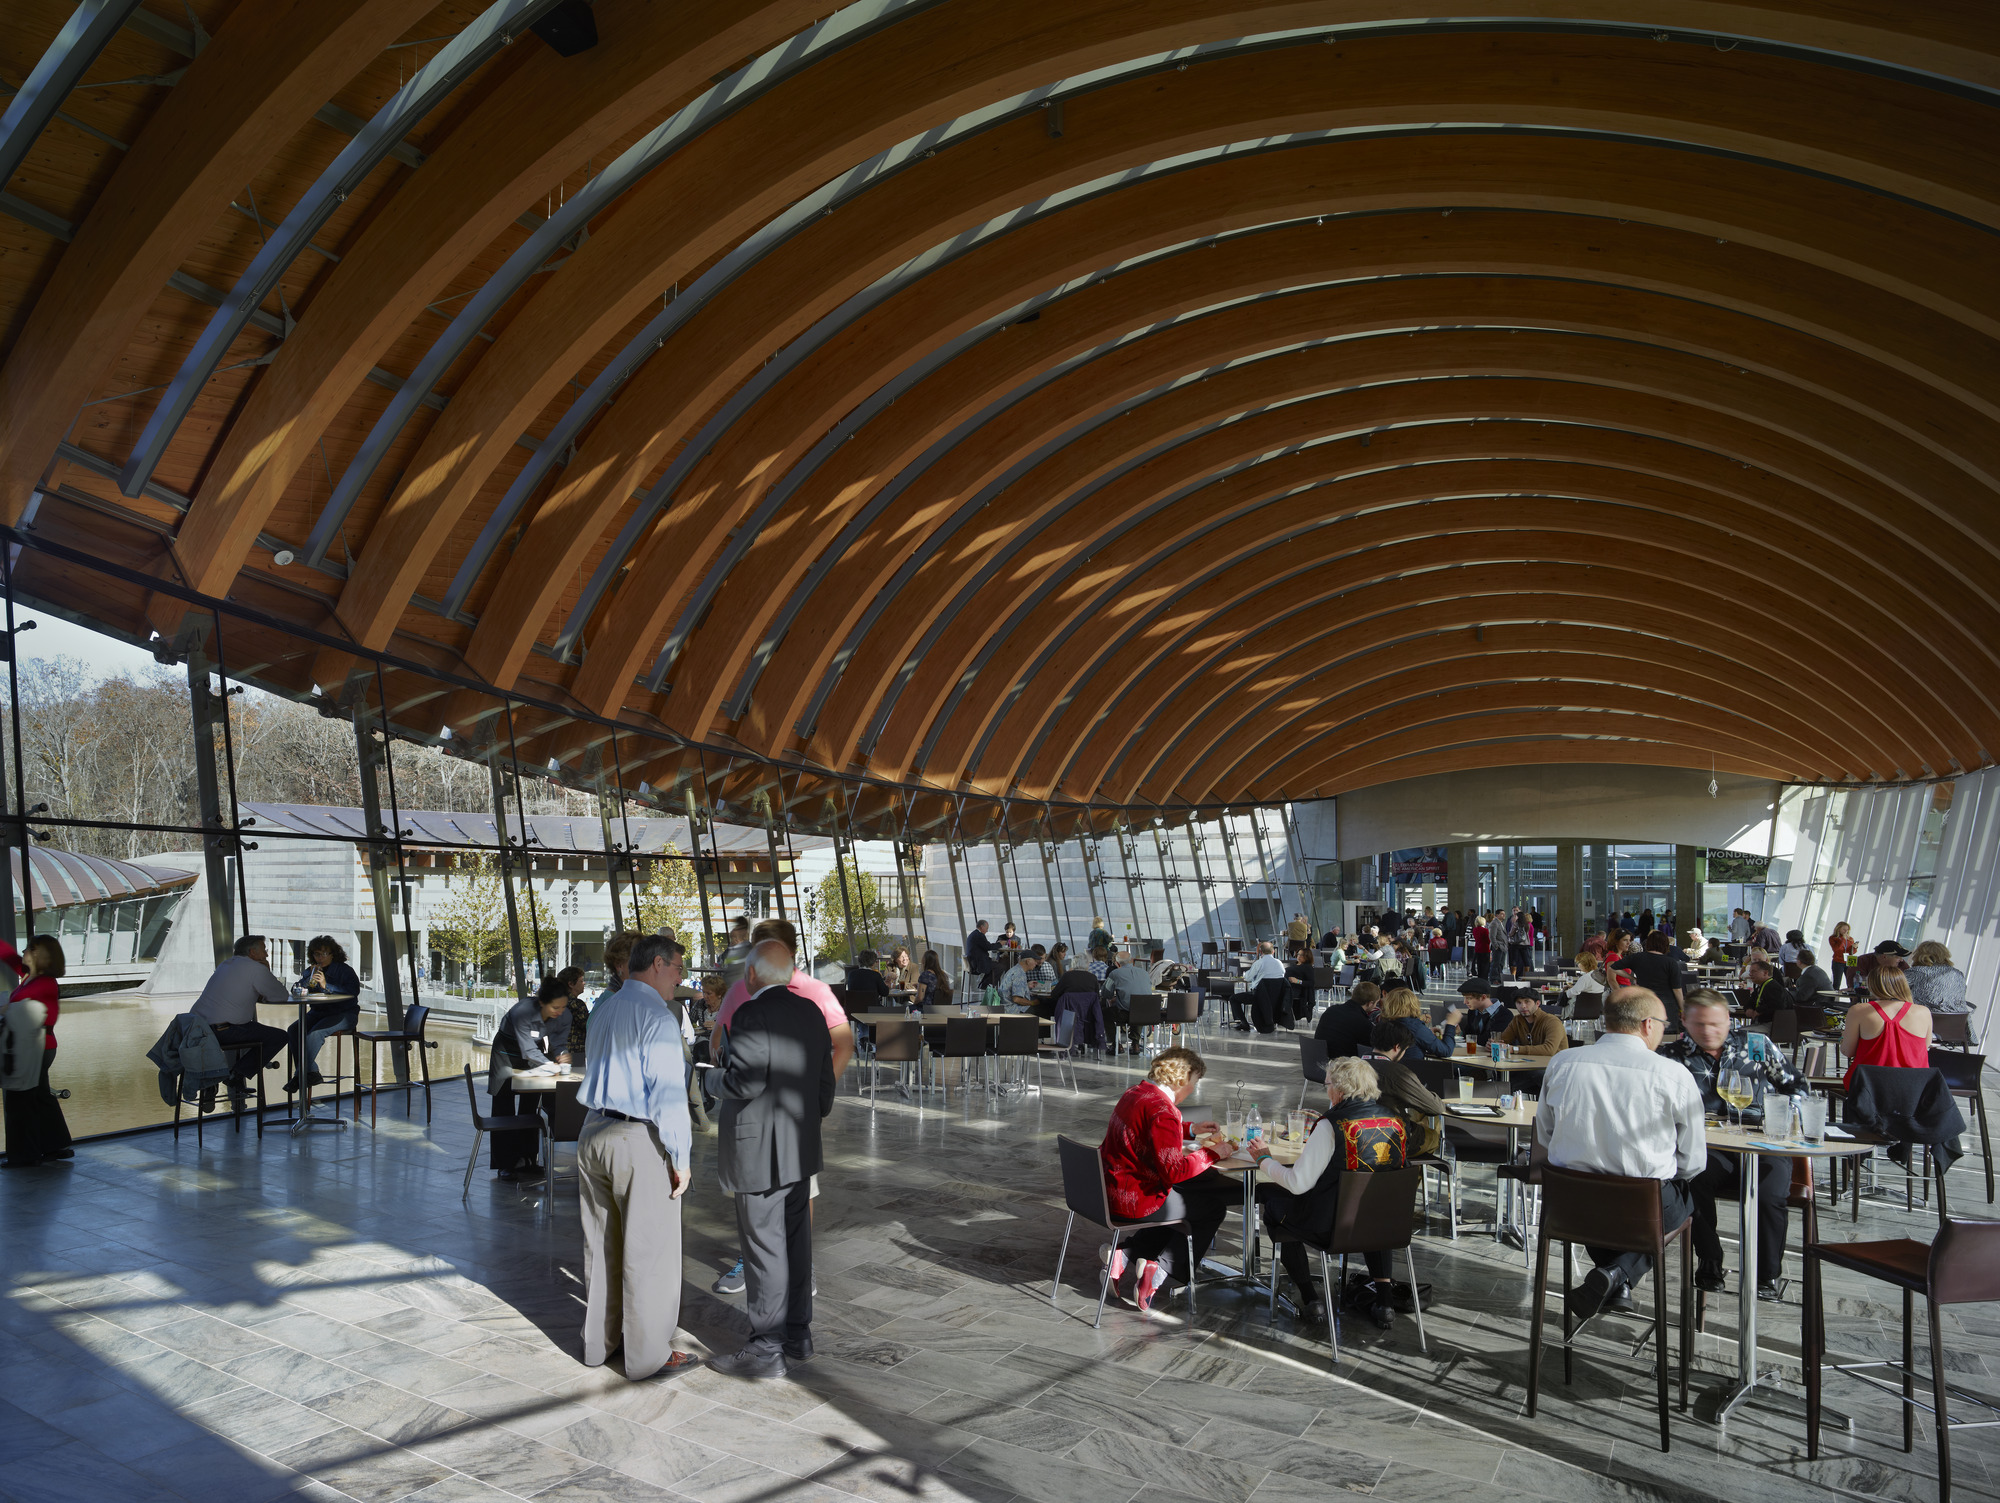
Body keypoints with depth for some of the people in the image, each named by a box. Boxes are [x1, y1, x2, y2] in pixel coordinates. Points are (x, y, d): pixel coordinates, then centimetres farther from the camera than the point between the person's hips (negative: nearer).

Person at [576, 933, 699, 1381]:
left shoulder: (602, 1009, 11)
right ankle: (648, 1355, 10)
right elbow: (667, 1093, -18)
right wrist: (681, 1156, -13)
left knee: (601, 1244, 18)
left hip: (593, 1133, 8)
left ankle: (599, 1342, 30)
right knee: (648, 1251, 2)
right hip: (639, 1141, -8)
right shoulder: (656, 1017, -15)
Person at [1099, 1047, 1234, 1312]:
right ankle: (1160, 1269, -3)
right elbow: (1173, 1170, -24)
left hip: (1112, 1190, 9)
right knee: (1213, 1208, 7)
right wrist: (1213, 1154, -13)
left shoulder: (1135, 1093, 7)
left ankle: (1125, 1254, 14)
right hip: (1135, 1201, -9)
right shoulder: (1162, 1111, -23)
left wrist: (1190, 1130, 26)